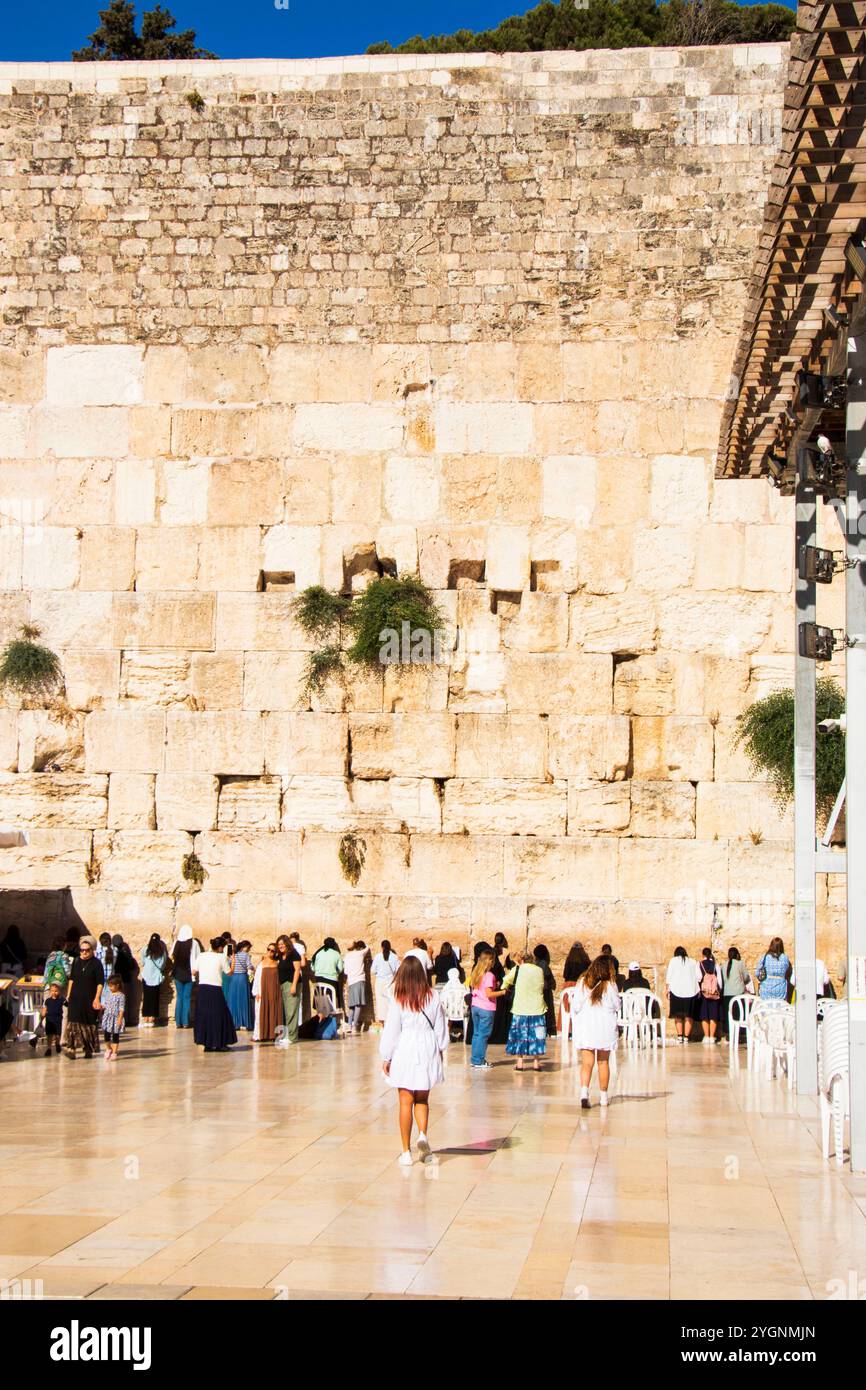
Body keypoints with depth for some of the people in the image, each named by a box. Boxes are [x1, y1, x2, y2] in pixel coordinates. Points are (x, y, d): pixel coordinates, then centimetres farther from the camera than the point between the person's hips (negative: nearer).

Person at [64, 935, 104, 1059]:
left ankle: (89, 1049, 17)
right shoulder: (76, 961, 7)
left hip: (90, 998, -3)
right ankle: (72, 1049, -12)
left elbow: (100, 983, -7)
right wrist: (69, 994, 10)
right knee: (73, 1023, -8)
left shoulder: (96, 964, -5)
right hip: (76, 997, 3)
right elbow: (71, 979, 15)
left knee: (90, 1024, 5)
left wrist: (97, 999, -13)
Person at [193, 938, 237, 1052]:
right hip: (215, 989, -4)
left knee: (203, 1015, 10)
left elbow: (194, 972, 6)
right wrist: (232, 959, 10)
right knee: (218, 1016, 7)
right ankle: (219, 1044, 7)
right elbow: (229, 972, 2)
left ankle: (207, 1044, 10)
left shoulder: (201, 955, 5)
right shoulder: (222, 957, -5)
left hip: (202, 988, 4)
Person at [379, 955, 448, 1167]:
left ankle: (406, 1152, 5)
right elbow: (440, 1028, 6)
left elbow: (391, 1029, -5)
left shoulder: (398, 999, -9)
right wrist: (440, 1050, 19)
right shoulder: (432, 996, -2)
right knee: (422, 1100, 16)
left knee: (406, 1102, 4)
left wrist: (386, 1057, 4)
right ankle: (423, 1135, -9)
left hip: (404, 1052, -2)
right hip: (427, 1052, 2)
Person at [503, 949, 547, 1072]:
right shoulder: (540, 970, 3)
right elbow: (543, 987, 13)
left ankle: (519, 1063, 6)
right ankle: (536, 1062, 8)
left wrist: (505, 988, 26)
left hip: (520, 1008, -2)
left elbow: (506, 982, 5)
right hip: (537, 1009, 2)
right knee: (536, 1035, 8)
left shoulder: (518, 969, -4)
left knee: (520, 1034, 7)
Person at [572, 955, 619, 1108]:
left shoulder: (582, 982, -3)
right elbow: (616, 1006, 1)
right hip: (605, 1027, -1)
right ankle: (603, 1096, 20)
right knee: (603, 1062, 13)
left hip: (585, 1027, 1)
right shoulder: (610, 985, -9)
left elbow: (575, 1006, -1)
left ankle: (584, 1092, -21)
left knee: (587, 1063, -1)